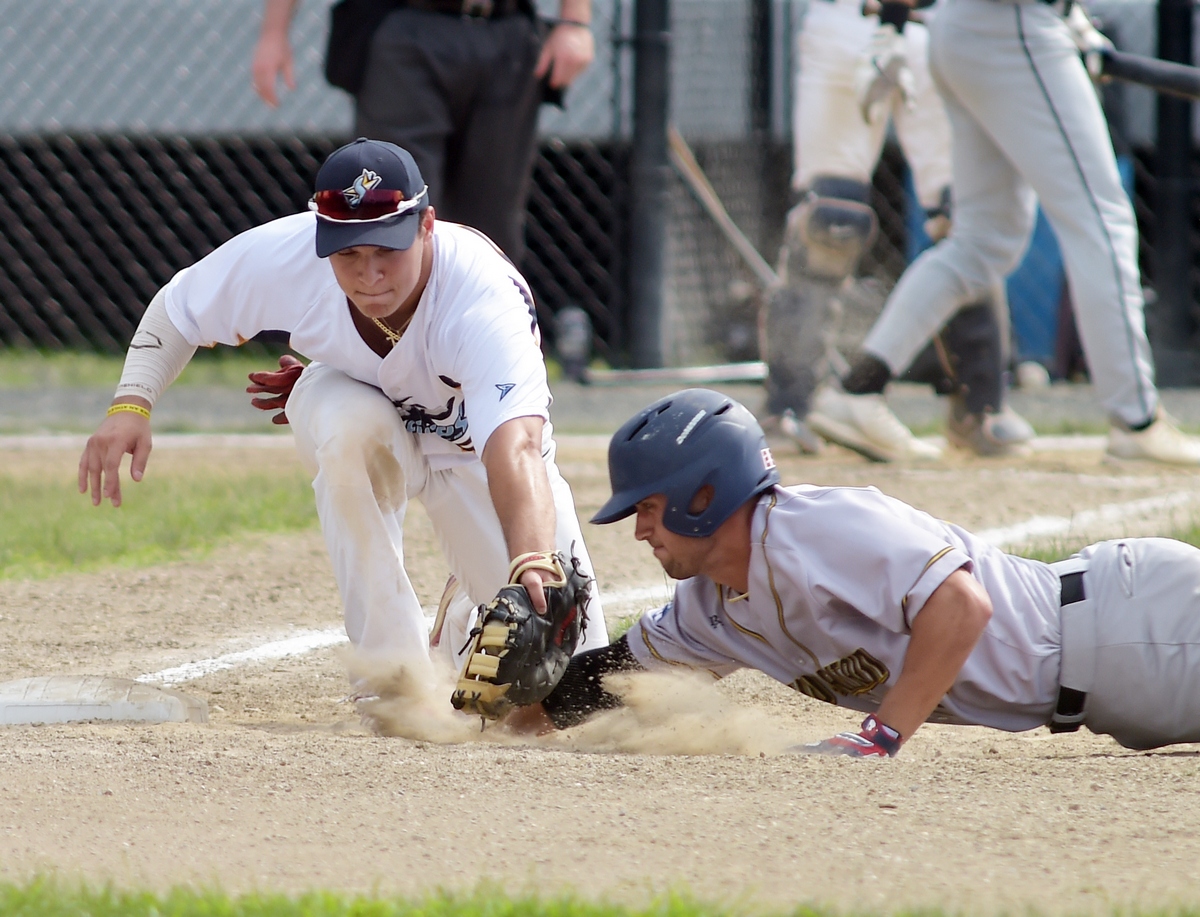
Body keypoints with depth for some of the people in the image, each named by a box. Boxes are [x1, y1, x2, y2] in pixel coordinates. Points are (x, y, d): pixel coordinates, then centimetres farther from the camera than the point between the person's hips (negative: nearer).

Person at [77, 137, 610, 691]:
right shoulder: (281, 256, -32)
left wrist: (533, 563, -75)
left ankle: (465, 621, 25)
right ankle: (396, 671, -24)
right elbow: (177, 308, -11)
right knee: (351, 427, -39)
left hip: (475, 453, -1)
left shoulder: (484, 297, -42)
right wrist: (131, 403, -30)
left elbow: (514, 449, -57)